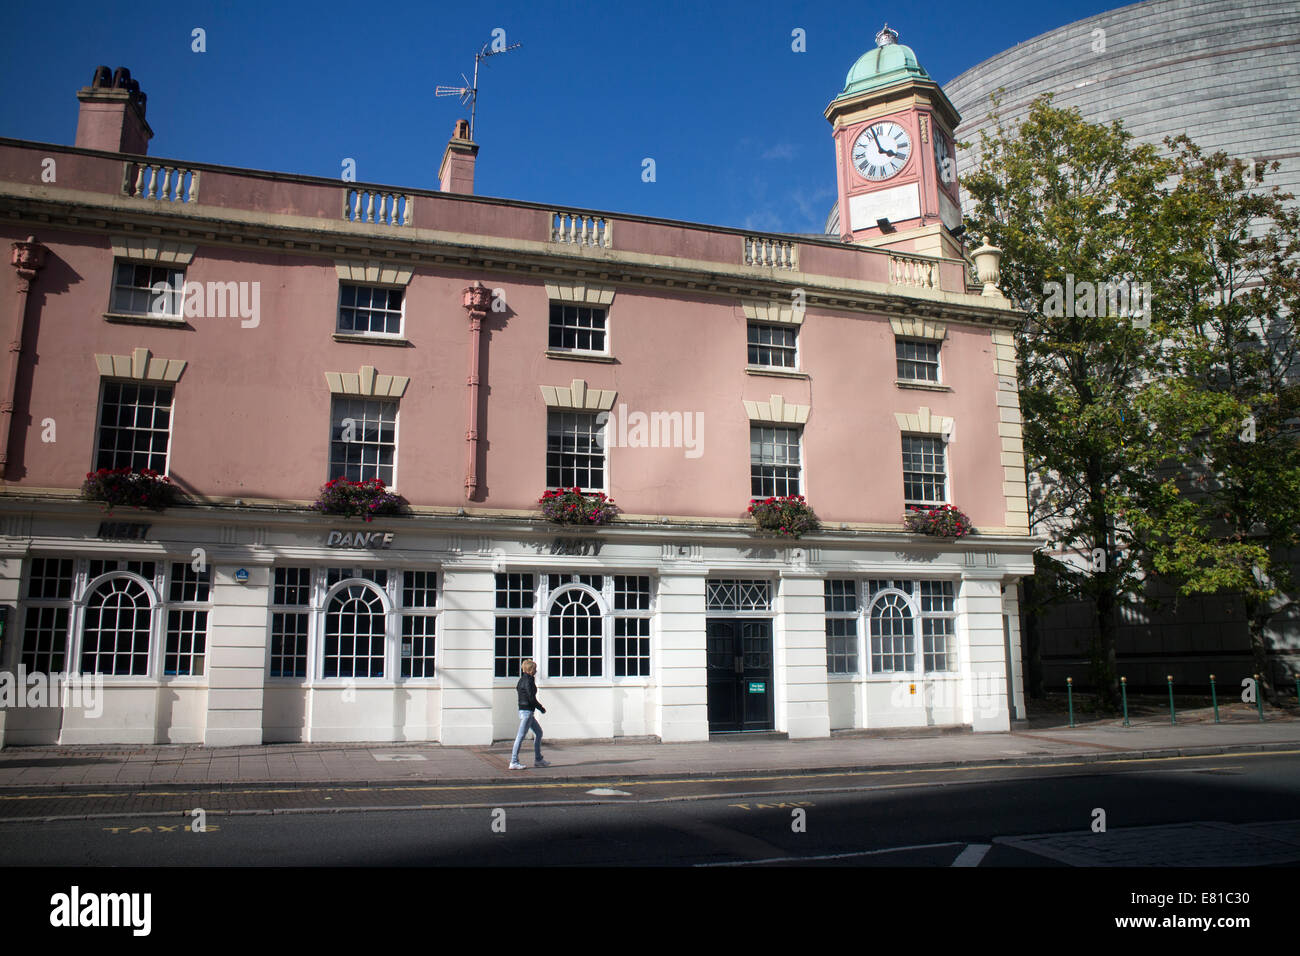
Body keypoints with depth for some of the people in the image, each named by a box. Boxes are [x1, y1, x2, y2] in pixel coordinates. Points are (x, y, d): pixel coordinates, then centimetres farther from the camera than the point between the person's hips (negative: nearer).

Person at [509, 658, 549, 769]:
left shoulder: (522, 679, 13)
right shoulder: (528, 681, -15)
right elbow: (531, 698, -18)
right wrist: (541, 708, -8)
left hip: (523, 710, 10)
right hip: (527, 711, -10)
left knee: (539, 732, 16)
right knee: (521, 736, -7)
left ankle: (538, 759, 20)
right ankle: (513, 762, -4)